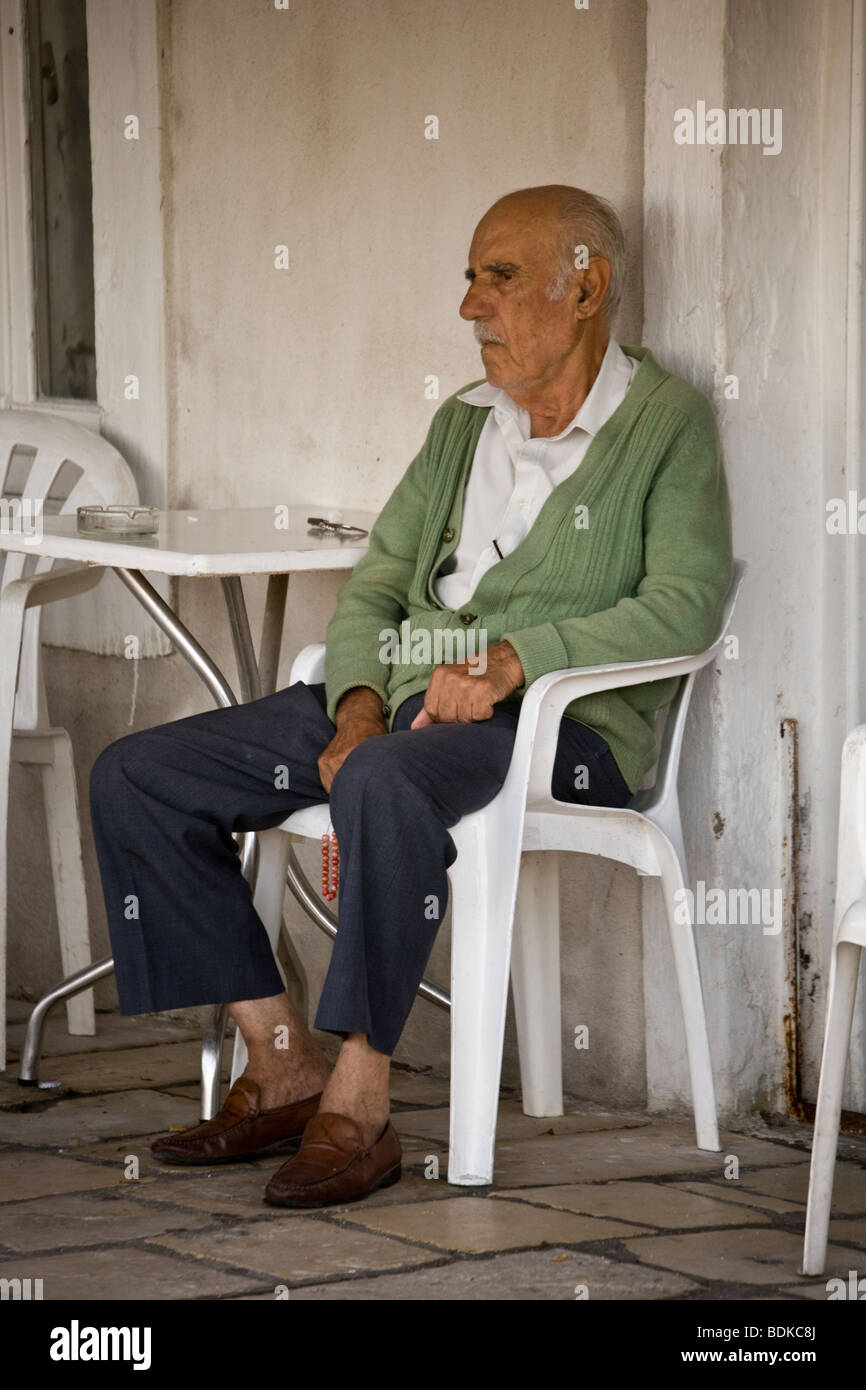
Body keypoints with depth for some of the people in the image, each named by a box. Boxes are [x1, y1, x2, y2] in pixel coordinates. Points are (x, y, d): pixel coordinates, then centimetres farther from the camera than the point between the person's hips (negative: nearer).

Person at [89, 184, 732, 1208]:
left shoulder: (666, 422, 1)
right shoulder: (462, 423, 22)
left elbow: (687, 602, -12)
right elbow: (377, 580, 18)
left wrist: (514, 659, -22)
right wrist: (357, 705, -2)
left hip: (559, 718, -8)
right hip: (400, 698, 8)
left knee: (386, 781, -41)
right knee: (135, 777, -5)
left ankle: (358, 1104, -31)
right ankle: (283, 1069, -5)